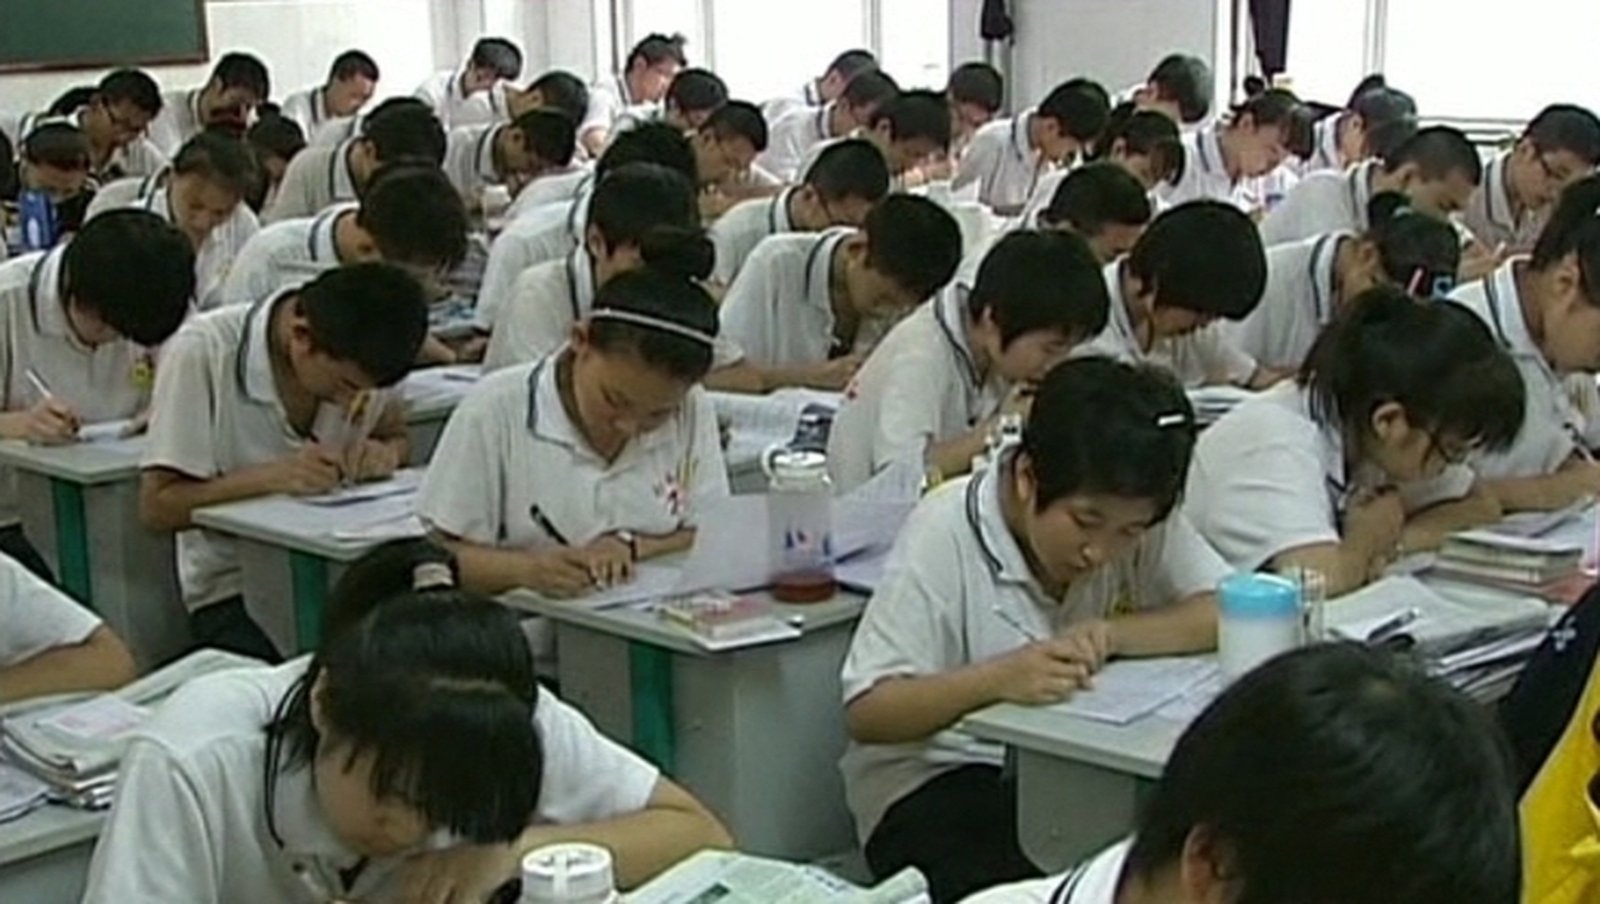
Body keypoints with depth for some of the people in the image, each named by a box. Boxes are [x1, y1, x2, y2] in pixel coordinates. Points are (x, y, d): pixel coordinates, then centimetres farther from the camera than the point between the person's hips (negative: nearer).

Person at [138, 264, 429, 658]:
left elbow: (396, 433, 15)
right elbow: (157, 508, -15)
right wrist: (273, 476, -28)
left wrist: (386, 452, -9)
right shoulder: (200, 352, -17)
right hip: (233, 591, -5)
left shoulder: (352, 363, -4)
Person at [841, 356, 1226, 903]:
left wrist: (1111, 634, -24)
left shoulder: (1133, 520, -2)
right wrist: (998, 678, -33)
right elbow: (865, 714, -19)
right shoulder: (944, 535, -16)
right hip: (934, 783, -5)